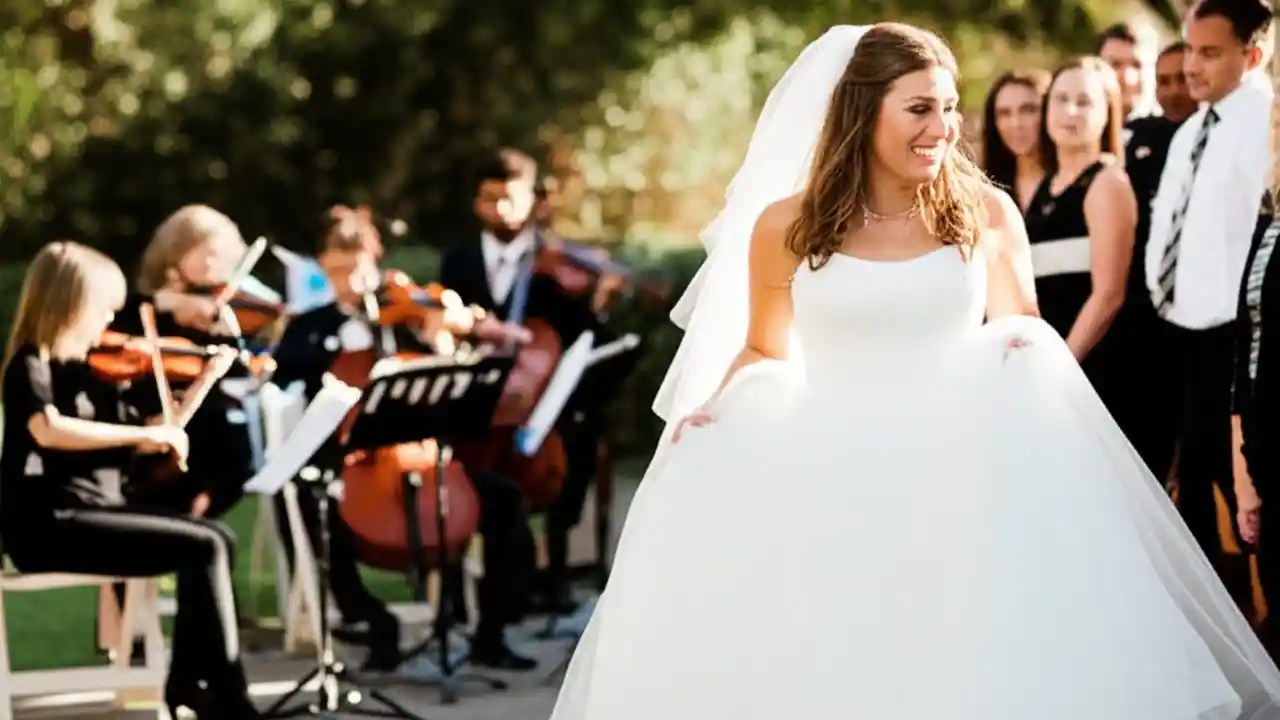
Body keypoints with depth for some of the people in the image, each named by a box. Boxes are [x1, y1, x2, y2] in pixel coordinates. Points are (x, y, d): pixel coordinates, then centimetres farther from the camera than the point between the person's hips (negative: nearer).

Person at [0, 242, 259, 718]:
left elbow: (126, 446, 15)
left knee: (217, 536, 1)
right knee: (204, 546, -15)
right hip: (50, 524, -9)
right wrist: (145, 432, -31)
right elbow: (49, 430, -32)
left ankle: (189, 681, 5)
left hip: (93, 510, 9)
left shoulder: (84, 370, 15)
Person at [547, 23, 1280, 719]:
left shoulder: (987, 215, 2)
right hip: (828, 479, 0)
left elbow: (1025, 330, 15)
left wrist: (1031, 360, -8)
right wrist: (718, 409, -4)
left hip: (963, 472, 0)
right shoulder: (785, 226, 1)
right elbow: (764, 352, 15)